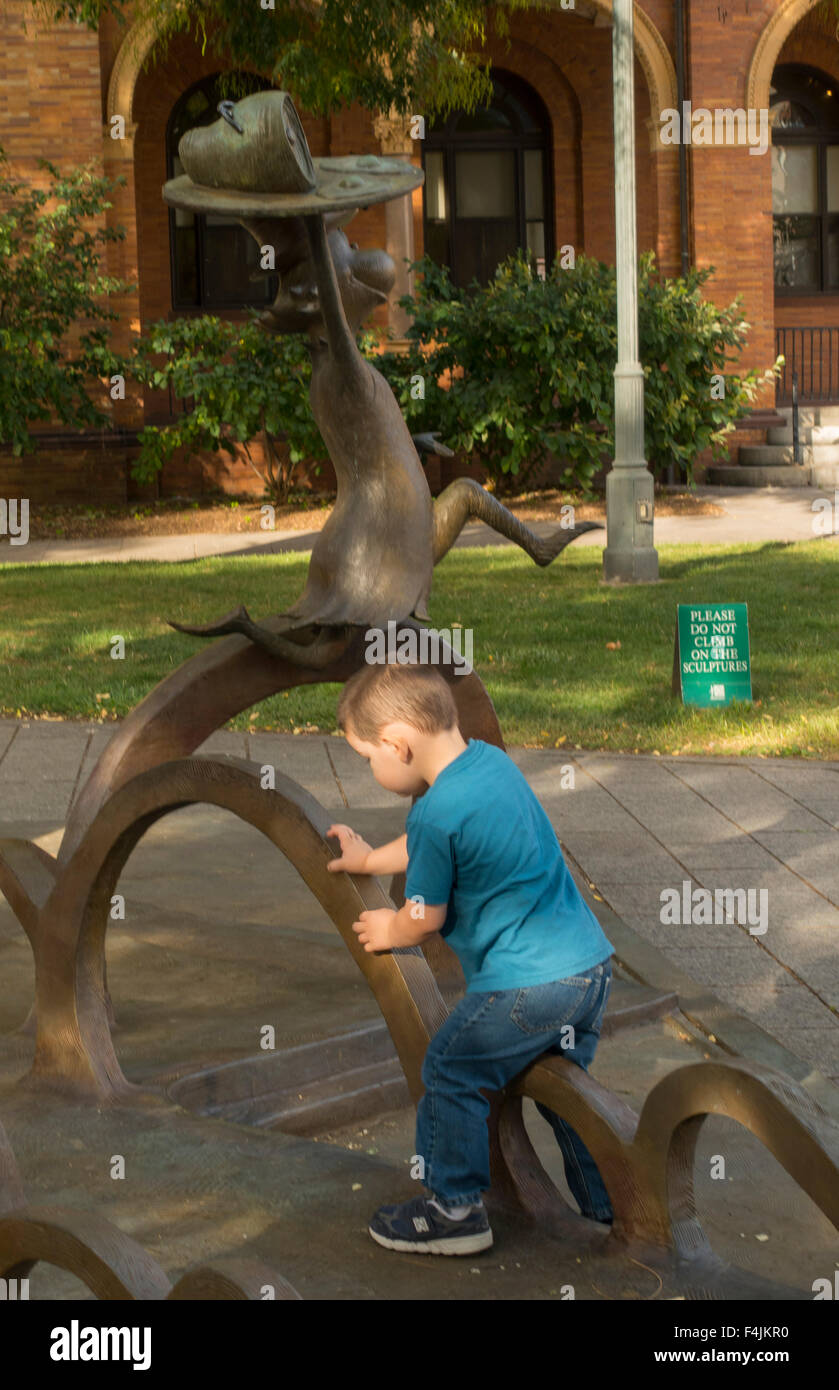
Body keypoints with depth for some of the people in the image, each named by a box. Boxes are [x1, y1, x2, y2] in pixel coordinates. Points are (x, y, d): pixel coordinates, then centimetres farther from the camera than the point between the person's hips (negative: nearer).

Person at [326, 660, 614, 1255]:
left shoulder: (437, 813, -19)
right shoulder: (491, 759, 9)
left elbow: (424, 918, -6)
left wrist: (388, 930, 16)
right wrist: (371, 859, 41)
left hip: (528, 984, -9)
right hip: (592, 960, 9)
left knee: (451, 1073, 9)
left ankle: (456, 1209, 18)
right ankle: (611, 1204, 31)